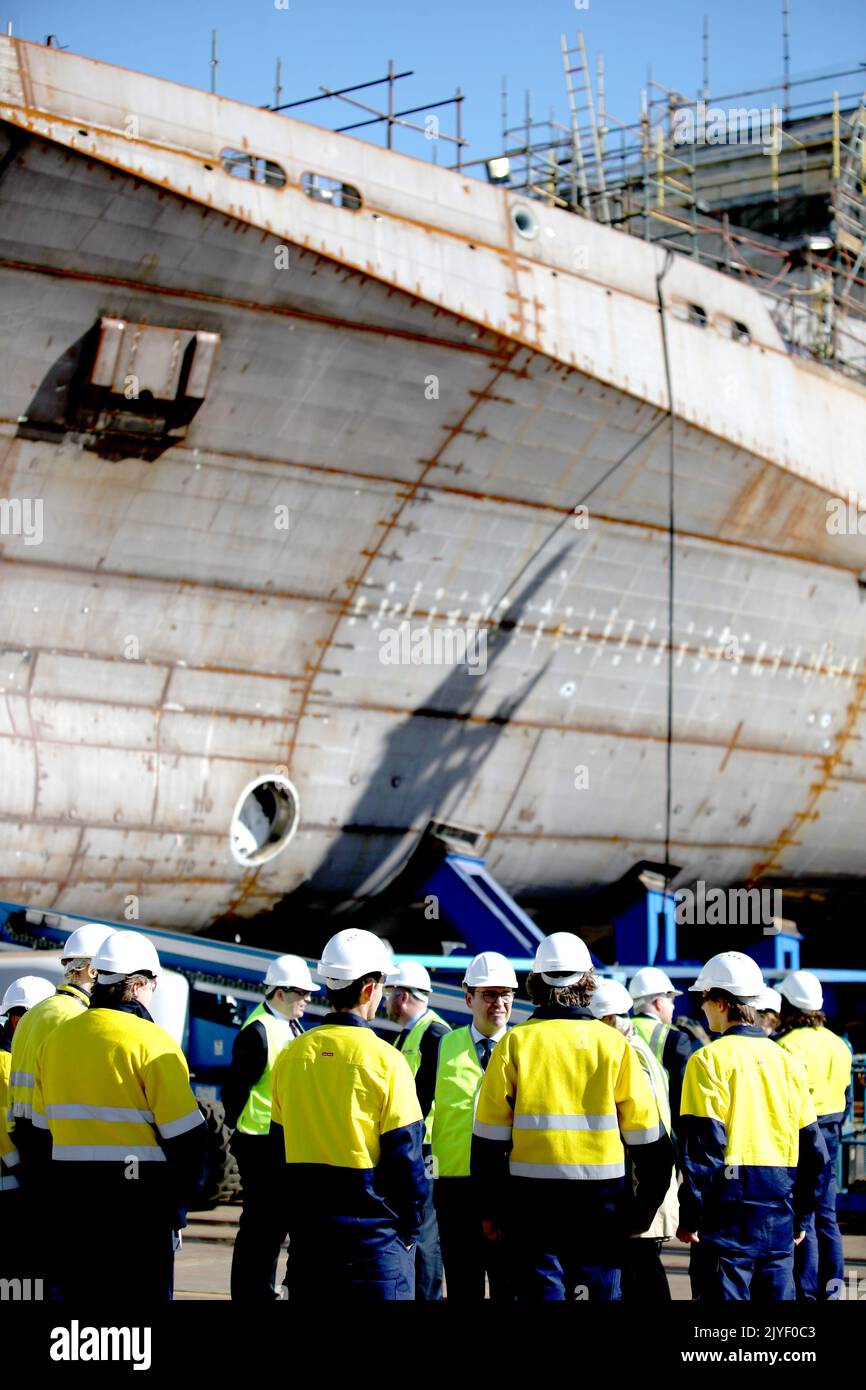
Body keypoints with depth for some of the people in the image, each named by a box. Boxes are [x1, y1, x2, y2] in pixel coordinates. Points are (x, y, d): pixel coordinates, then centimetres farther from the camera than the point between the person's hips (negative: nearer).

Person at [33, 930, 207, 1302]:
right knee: (143, 1295, 1)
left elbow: (42, 1127, 13)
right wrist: (178, 1205, -2)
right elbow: (184, 1135, -13)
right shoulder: (152, 1042, -11)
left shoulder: (56, 1038, 8)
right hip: (139, 1201, -6)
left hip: (70, 1195, 6)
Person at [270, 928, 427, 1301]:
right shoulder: (384, 1060, -11)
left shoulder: (291, 1056, 3)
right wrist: (410, 1227, 3)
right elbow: (405, 1153, -9)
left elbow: (279, 1144, 10)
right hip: (372, 1227, -5)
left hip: (307, 1226, 5)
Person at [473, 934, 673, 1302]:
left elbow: (489, 1136, -2)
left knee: (540, 1291, 3)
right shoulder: (613, 1044, 0)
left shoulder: (514, 1043, -2)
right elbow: (646, 1136, 2)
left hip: (532, 1199, -1)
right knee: (601, 1289, 11)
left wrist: (491, 1210, 6)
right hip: (602, 1201, 1)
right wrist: (646, 1204, 13)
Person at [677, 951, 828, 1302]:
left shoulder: (709, 1059, -8)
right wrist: (800, 1217, 19)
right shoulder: (788, 1062, 9)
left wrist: (689, 1217, -6)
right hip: (778, 1215, 5)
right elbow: (813, 1150, 12)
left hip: (730, 1214, -5)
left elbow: (701, 1145, -13)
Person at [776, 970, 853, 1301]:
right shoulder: (838, 1044, 10)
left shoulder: (789, 1045, -16)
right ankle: (831, 1289, 18)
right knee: (826, 1215, 14)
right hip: (829, 1137, 8)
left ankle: (807, 1293, 0)